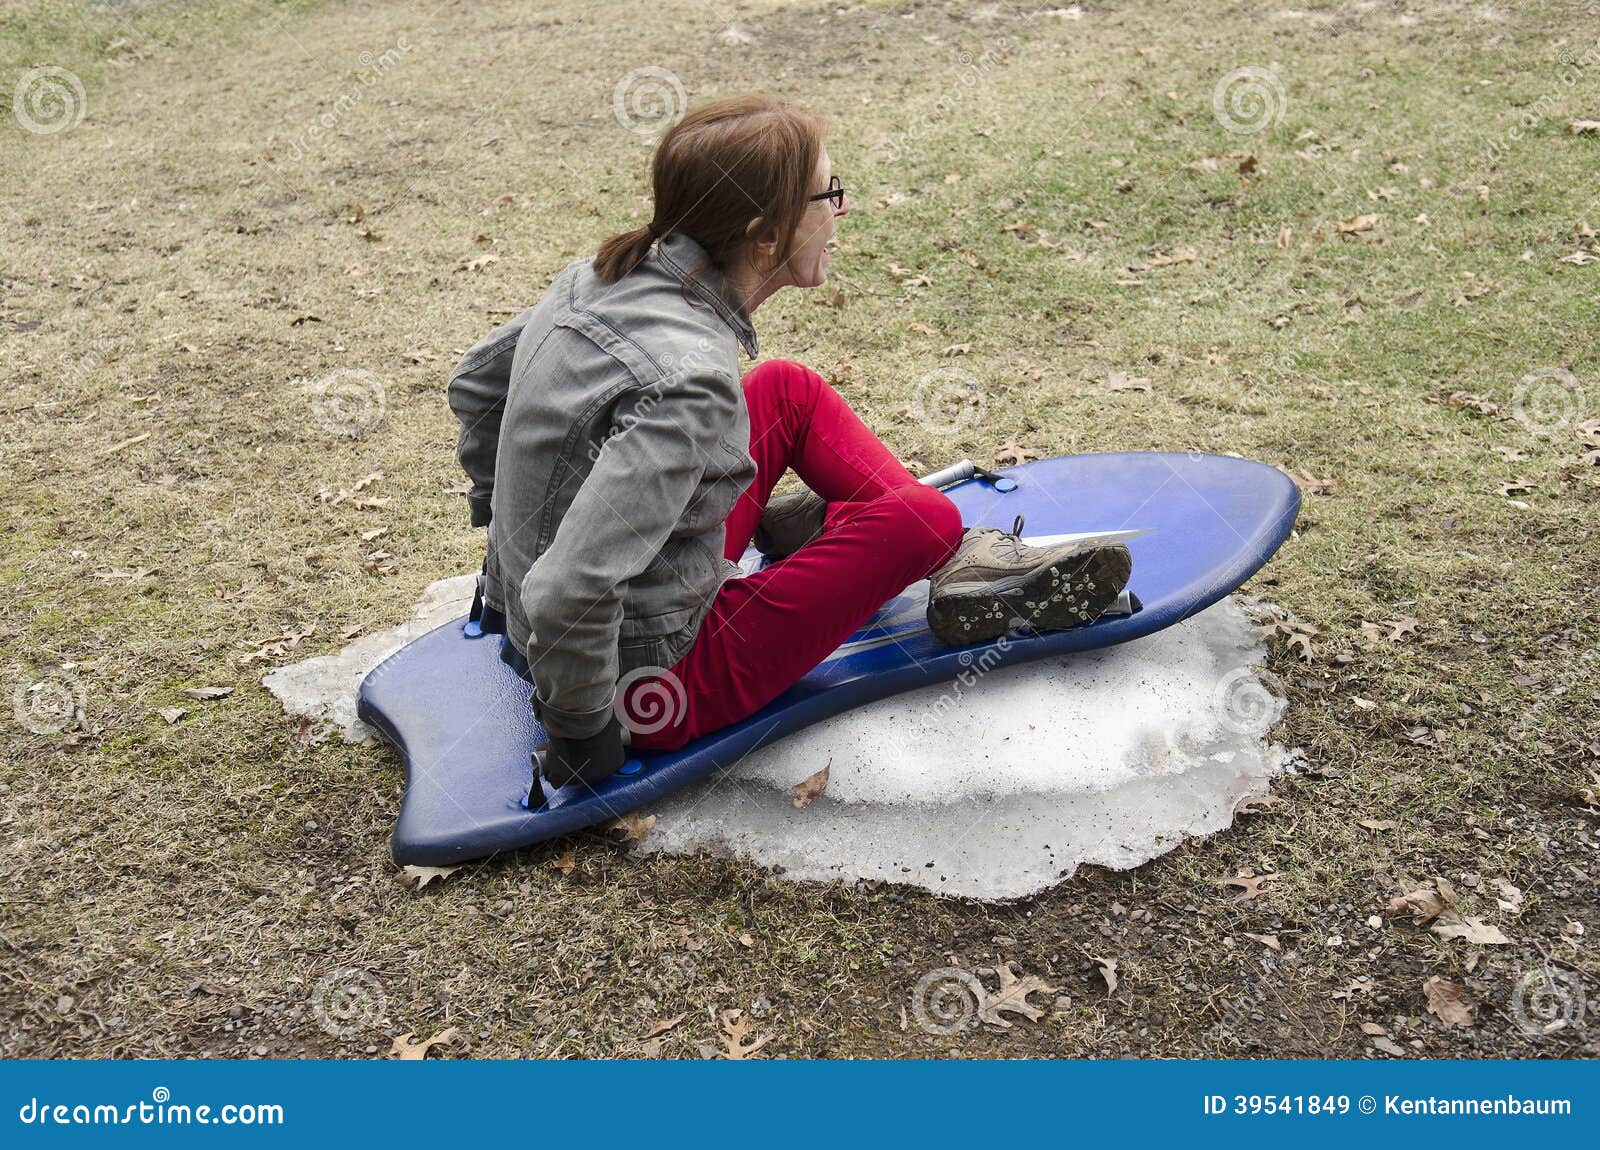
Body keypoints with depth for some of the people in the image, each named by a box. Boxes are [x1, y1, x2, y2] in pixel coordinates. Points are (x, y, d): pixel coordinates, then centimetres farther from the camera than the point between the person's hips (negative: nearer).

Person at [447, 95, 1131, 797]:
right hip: (655, 686, -9)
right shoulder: (692, 383, -32)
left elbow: (474, 383, 11)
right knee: (924, 520, -12)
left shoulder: (605, 277, -6)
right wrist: (583, 737, -20)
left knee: (789, 389, 14)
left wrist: (508, 533, 22)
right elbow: (567, 599, -37)